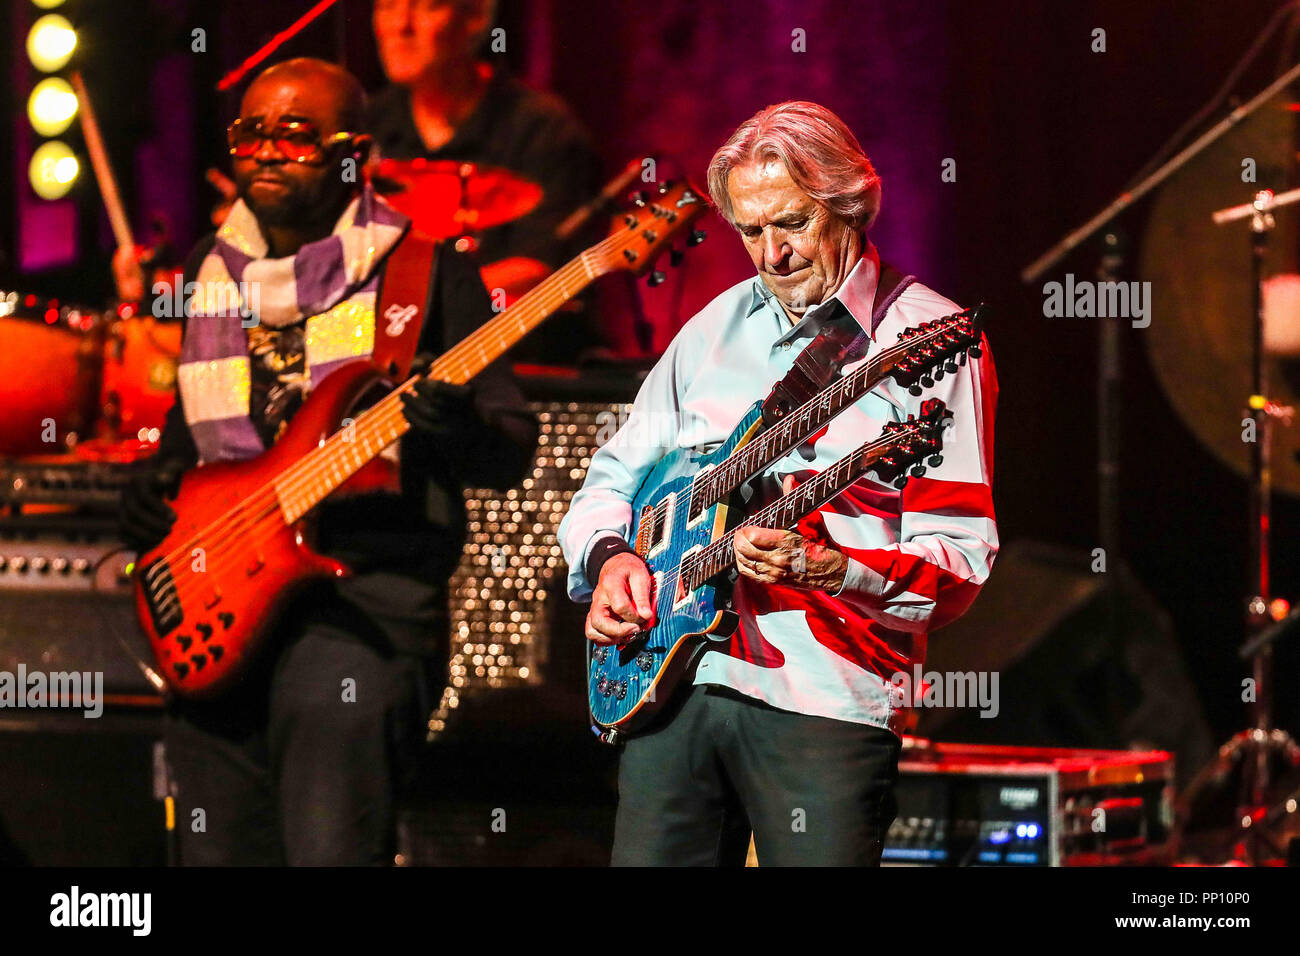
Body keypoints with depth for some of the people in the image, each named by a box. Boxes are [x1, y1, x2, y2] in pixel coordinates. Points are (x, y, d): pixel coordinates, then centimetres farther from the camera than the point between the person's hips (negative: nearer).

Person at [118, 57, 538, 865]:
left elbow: (514, 449, -1)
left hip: (369, 586, -6)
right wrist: (158, 483, 9)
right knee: (221, 852, 6)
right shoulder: (213, 269, 16)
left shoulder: (426, 271, 0)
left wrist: (462, 435, -24)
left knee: (330, 849, -20)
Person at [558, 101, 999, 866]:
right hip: (672, 683, 5)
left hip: (828, 703, -5)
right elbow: (615, 475, 23)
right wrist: (611, 555, 2)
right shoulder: (718, 325, 16)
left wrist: (829, 570, -23)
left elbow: (960, 566, -8)